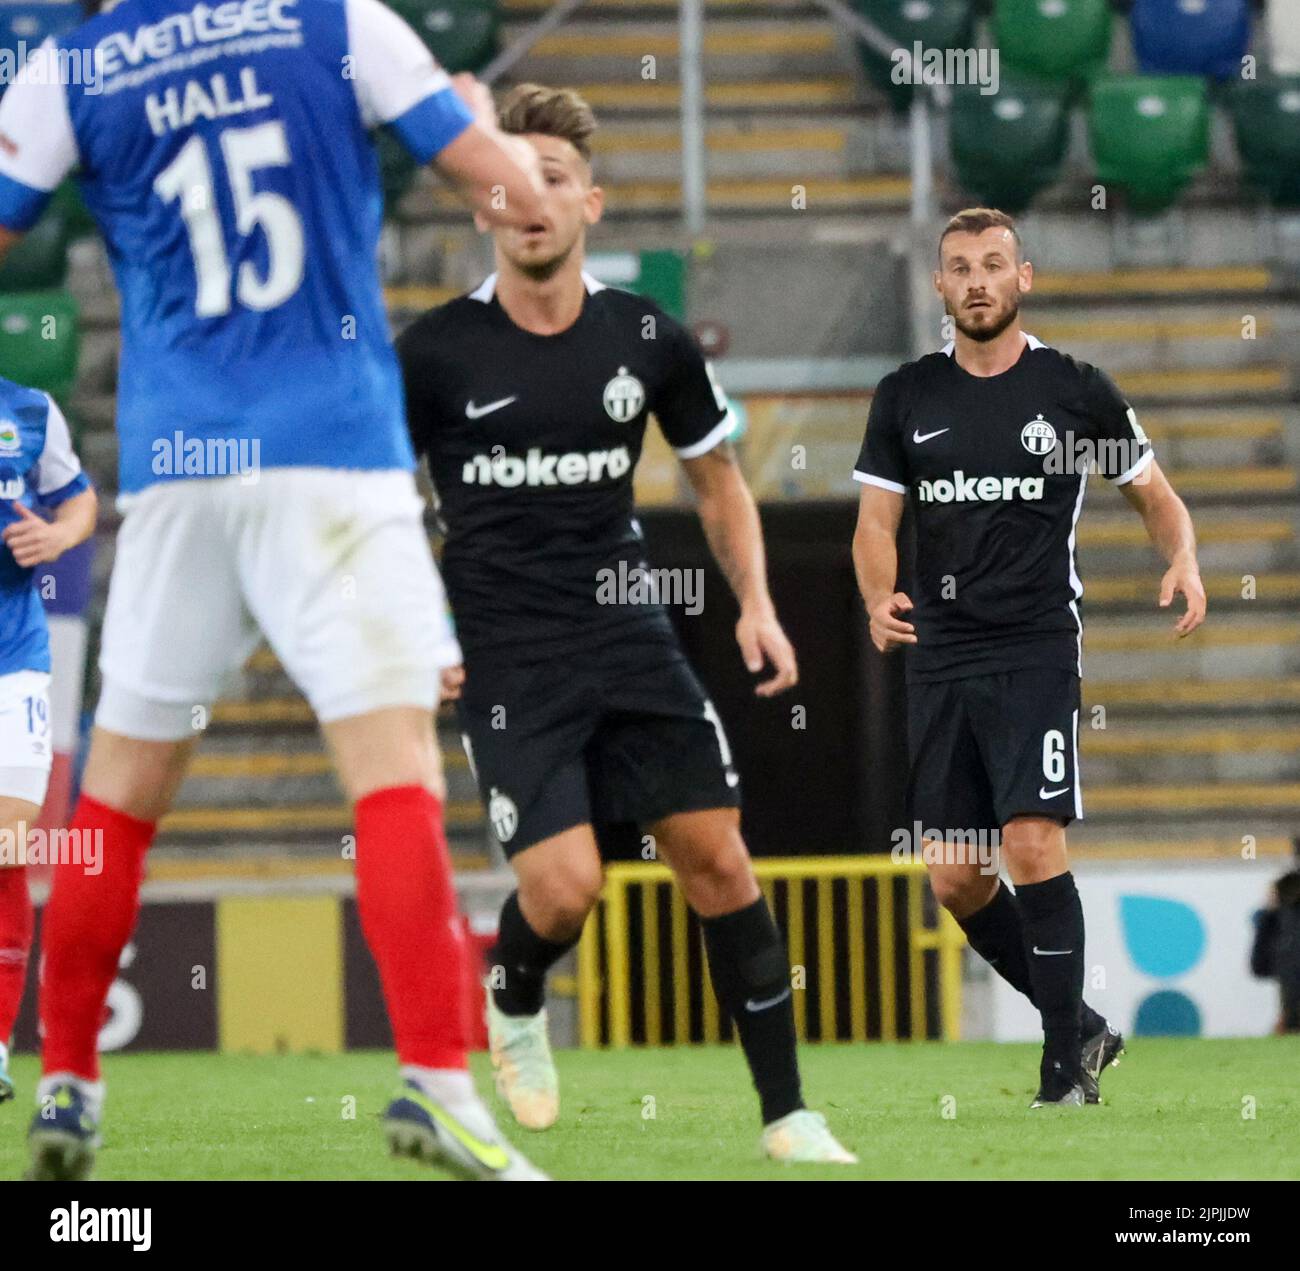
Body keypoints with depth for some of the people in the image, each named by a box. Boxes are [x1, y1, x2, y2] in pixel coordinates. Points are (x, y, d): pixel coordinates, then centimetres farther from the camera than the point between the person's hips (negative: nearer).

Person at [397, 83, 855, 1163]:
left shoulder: (649, 340, 1)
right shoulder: (432, 353, -6)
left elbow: (718, 479, 15)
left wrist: (757, 605, 2)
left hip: (630, 638, 3)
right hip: (506, 659, -3)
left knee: (719, 860, -5)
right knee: (564, 890, -16)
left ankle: (786, 1113, 4)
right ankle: (514, 1004, 21)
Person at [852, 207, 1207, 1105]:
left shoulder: (1075, 389, 1)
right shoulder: (907, 397, 9)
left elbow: (1155, 492, 9)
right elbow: (876, 522, 9)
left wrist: (1184, 561, -12)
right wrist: (880, 599, -12)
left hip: (1037, 650, -4)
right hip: (940, 655, 4)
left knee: (1033, 846, -17)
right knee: (953, 877, 2)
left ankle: (1066, 1069, -9)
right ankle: (1081, 1024, 21)